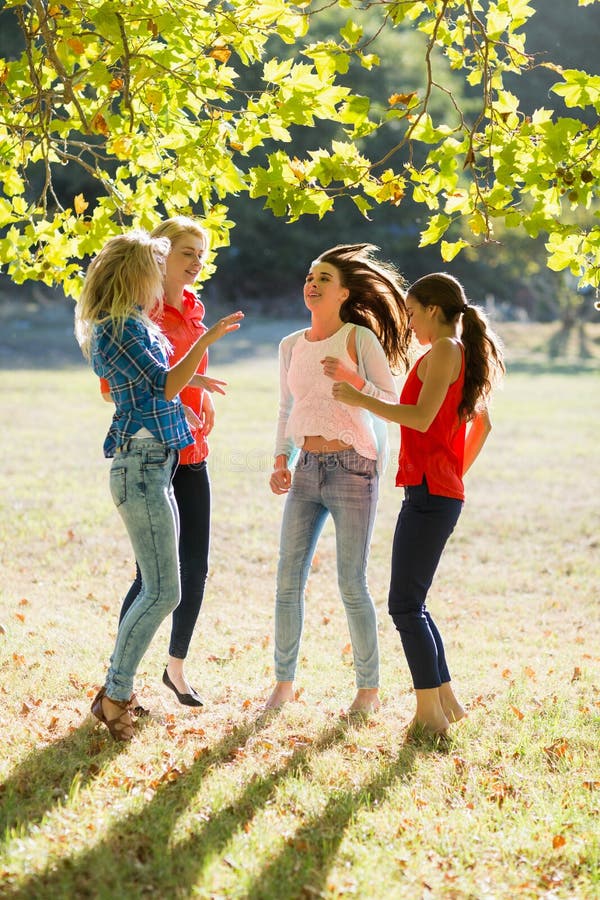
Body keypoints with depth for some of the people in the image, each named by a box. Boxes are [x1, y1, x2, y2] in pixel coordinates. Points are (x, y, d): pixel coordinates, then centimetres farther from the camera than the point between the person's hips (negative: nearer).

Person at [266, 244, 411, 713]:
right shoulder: (291, 346, 10)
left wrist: (354, 378, -21)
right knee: (288, 580, 1)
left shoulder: (360, 339, -5)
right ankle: (284, 681, 12)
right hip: (306, 469, 5)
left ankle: (369, 688, 8)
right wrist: (281, 461, 6)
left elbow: (393, 407, -6)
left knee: (352, 584, -3)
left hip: (353, 467, -5)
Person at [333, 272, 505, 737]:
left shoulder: (445, 350, -10)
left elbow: (421, 418, -21)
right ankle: (447, 700, 19)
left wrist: (361, 399, -13)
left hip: (430, 492, -10)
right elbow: (482, 424, 27)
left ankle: (430, 713, -6)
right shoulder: (465, 356, 18)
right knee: (411, 603, 14)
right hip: (442, 491, 10)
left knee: (405, 604, -8)